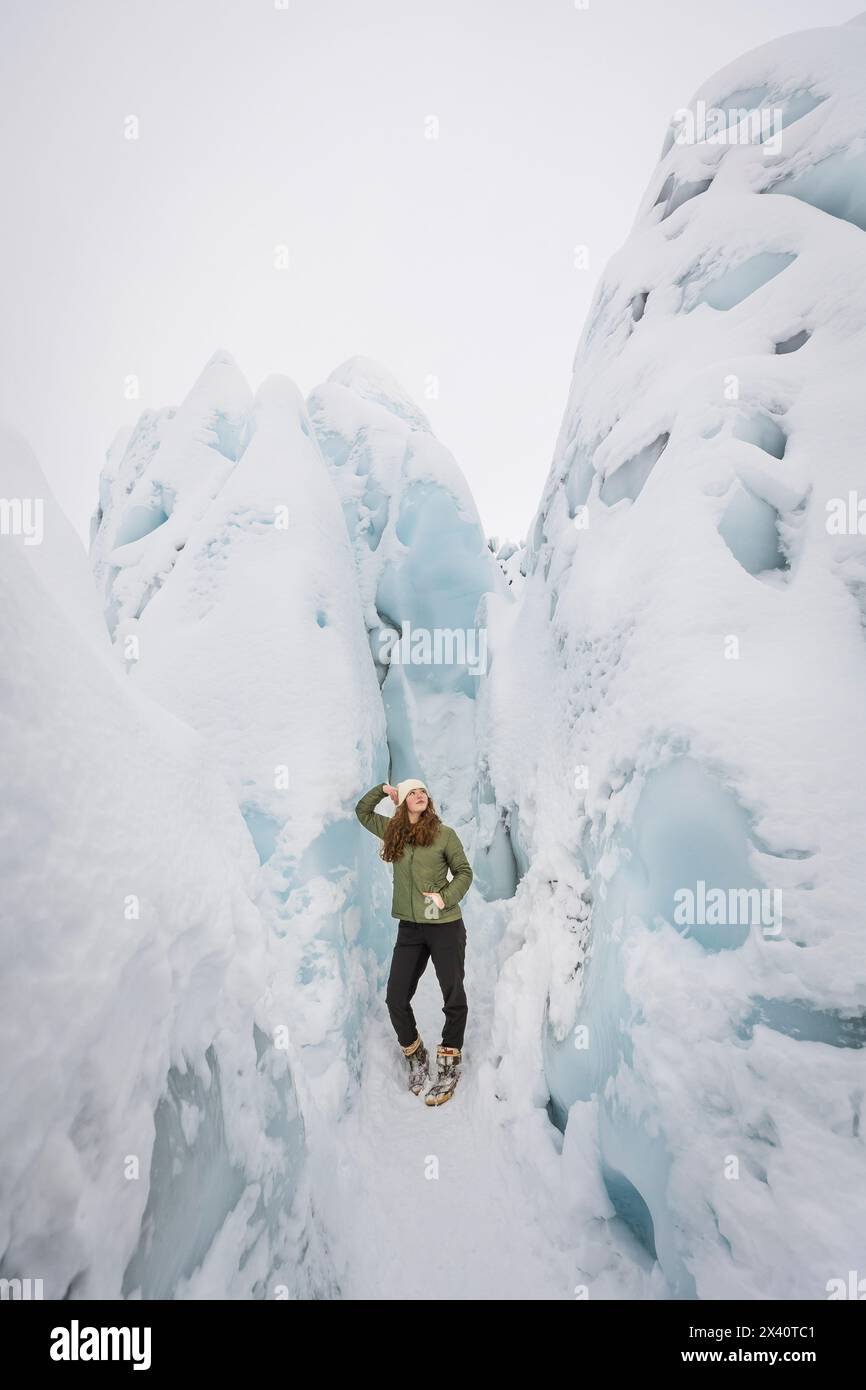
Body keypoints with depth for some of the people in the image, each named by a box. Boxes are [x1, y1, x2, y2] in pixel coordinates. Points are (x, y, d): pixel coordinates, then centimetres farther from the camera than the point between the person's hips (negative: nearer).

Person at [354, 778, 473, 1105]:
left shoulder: (444, 834, -6)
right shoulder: (393, 831, 6)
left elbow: (464, 872, 0)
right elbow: (362, 811, 20)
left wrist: (445, 897, -15)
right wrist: (383, 789, 7)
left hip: (445, 926, -4)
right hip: (409, 928, 4)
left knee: (454, 998, 0)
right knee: (396, 1000, 4)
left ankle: (448, 1069, 17)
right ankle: (417, 1059, 26)